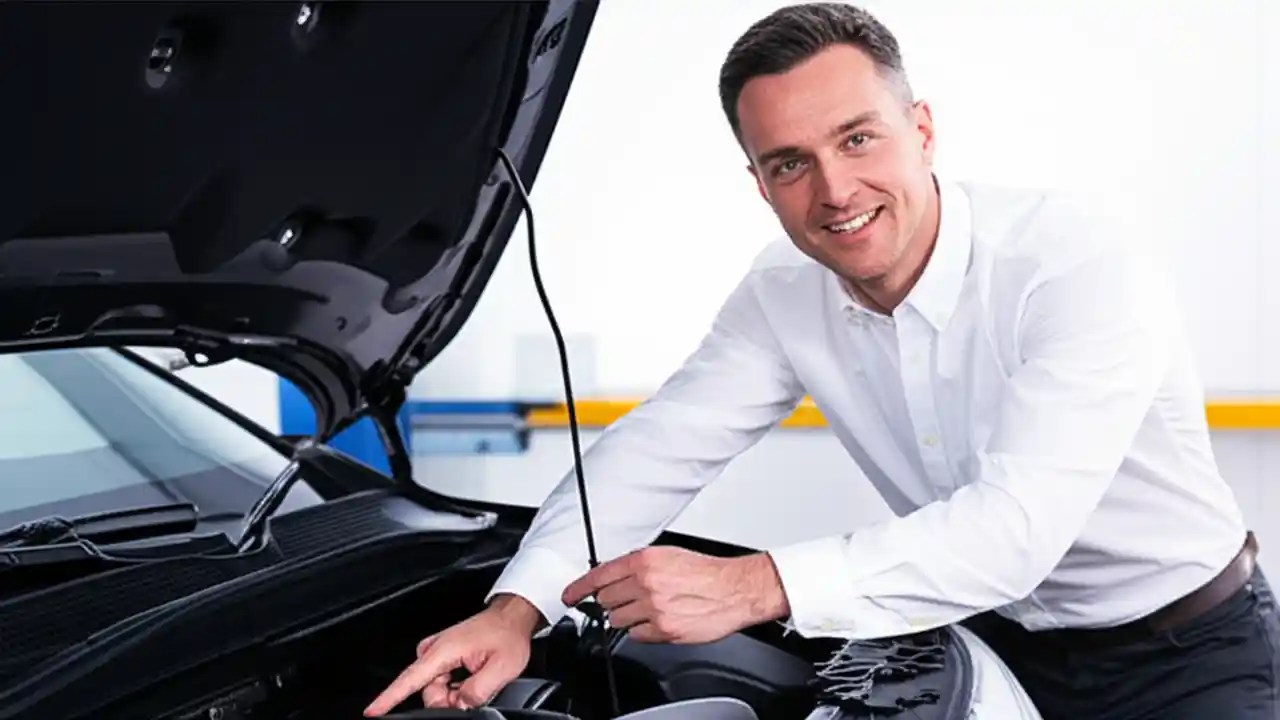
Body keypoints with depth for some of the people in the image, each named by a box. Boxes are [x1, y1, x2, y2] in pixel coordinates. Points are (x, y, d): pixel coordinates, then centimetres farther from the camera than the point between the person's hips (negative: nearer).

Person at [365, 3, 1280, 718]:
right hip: (997, 638, 5)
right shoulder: (785, 296, -8)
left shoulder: (1083, 260, -27)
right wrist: (516, 607, -25)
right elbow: (656, 450, -9)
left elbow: (1016, 527, -36)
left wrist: (753, 586, -42)